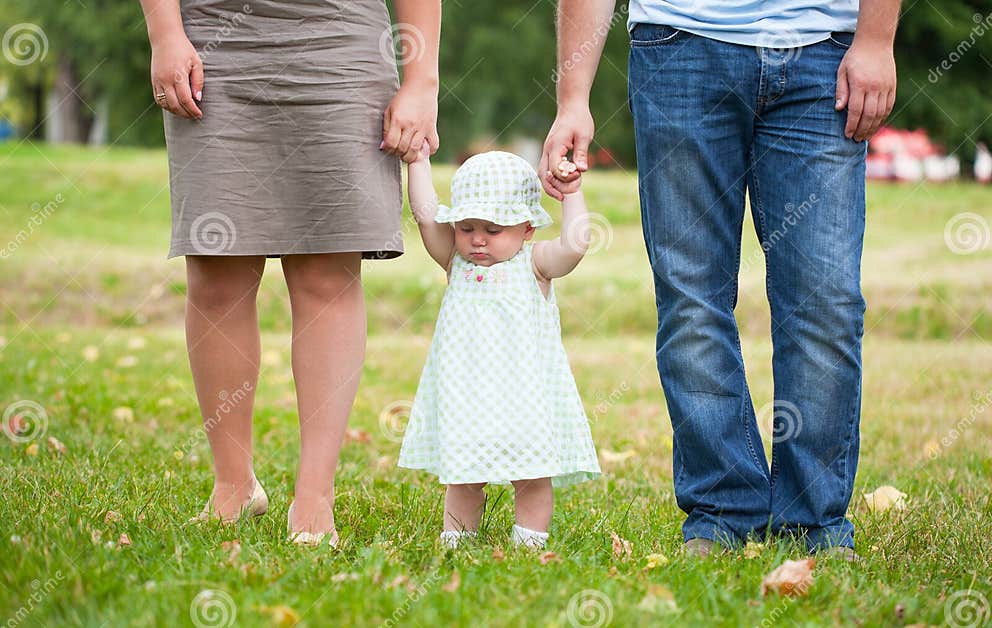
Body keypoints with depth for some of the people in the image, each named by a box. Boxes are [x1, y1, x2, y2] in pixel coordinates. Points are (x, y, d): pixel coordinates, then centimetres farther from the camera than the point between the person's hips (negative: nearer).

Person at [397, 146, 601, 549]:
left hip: (524, 394, -2)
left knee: (532, 474, 1)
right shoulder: (456, 262, 6)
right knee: (461, 477, 6)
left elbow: (573, 245, -17)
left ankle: (530, 539, 8)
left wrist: (571, 195, -12)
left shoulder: (534, 263, -1)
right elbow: (426, 216, -1)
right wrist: (419, 161, -2)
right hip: (466, 392, 2)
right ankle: (455, 539, 12)